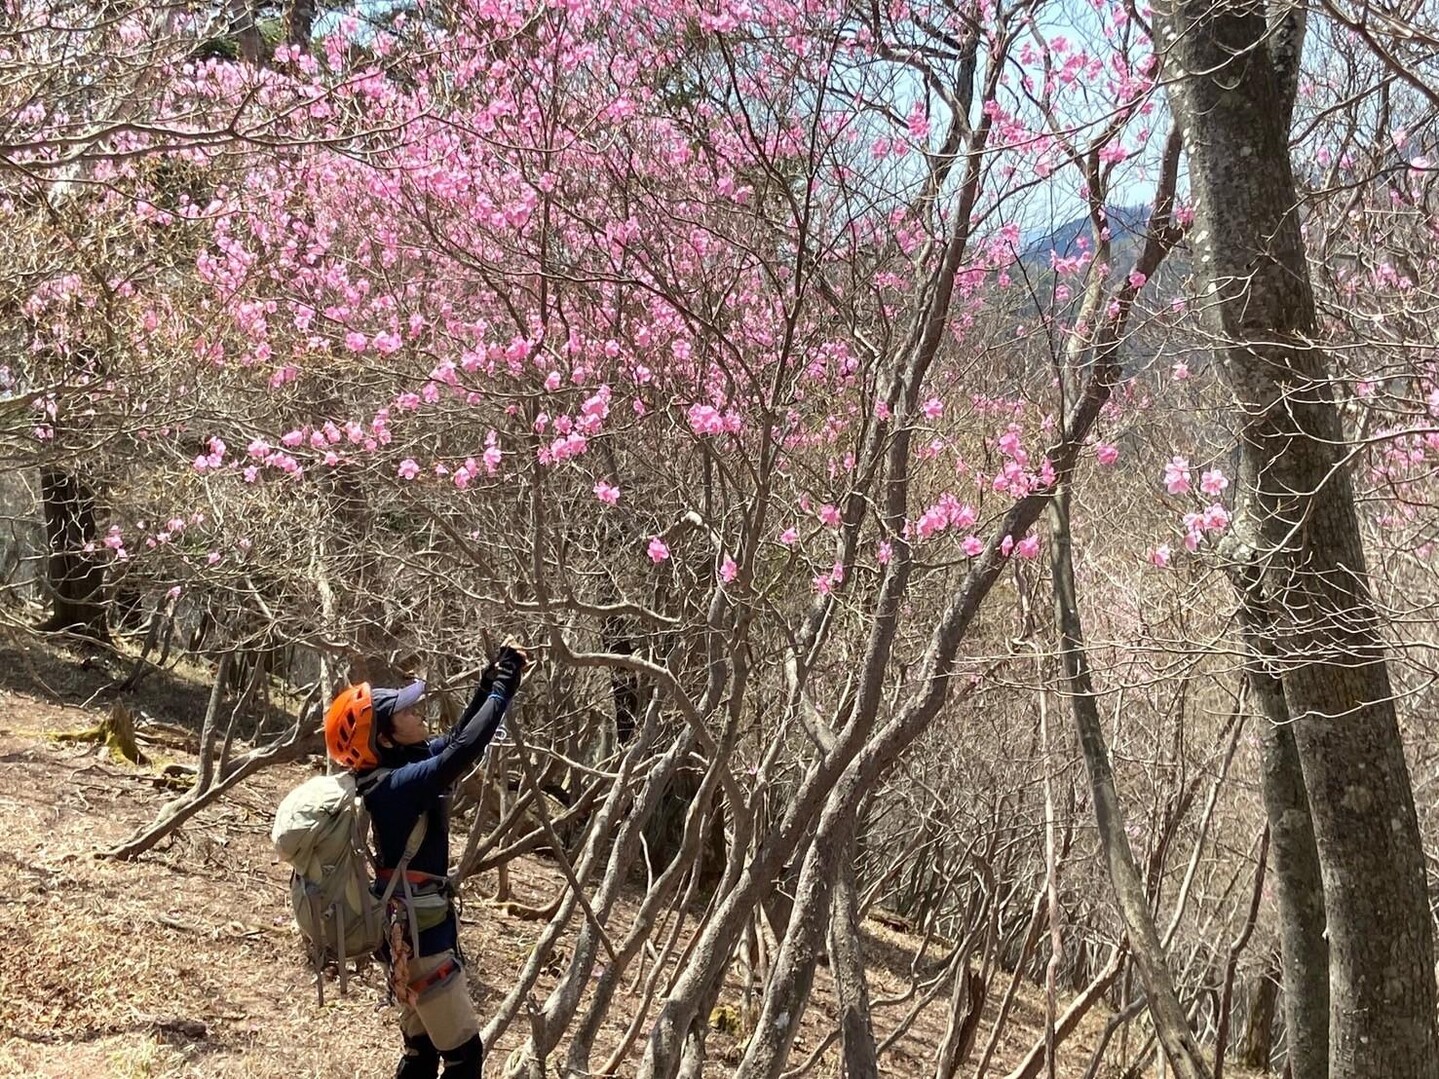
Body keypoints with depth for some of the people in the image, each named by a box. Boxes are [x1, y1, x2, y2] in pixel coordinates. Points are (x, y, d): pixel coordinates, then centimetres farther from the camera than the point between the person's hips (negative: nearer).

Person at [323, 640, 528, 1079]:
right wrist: (503, 687, -23)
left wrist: (489, 684, 4)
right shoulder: (397, 784, -24)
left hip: (412, 928, 10)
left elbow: (453, 741, 14)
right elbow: (463, 750, -33)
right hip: (419, 935, -10)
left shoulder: (399, 768, 3)